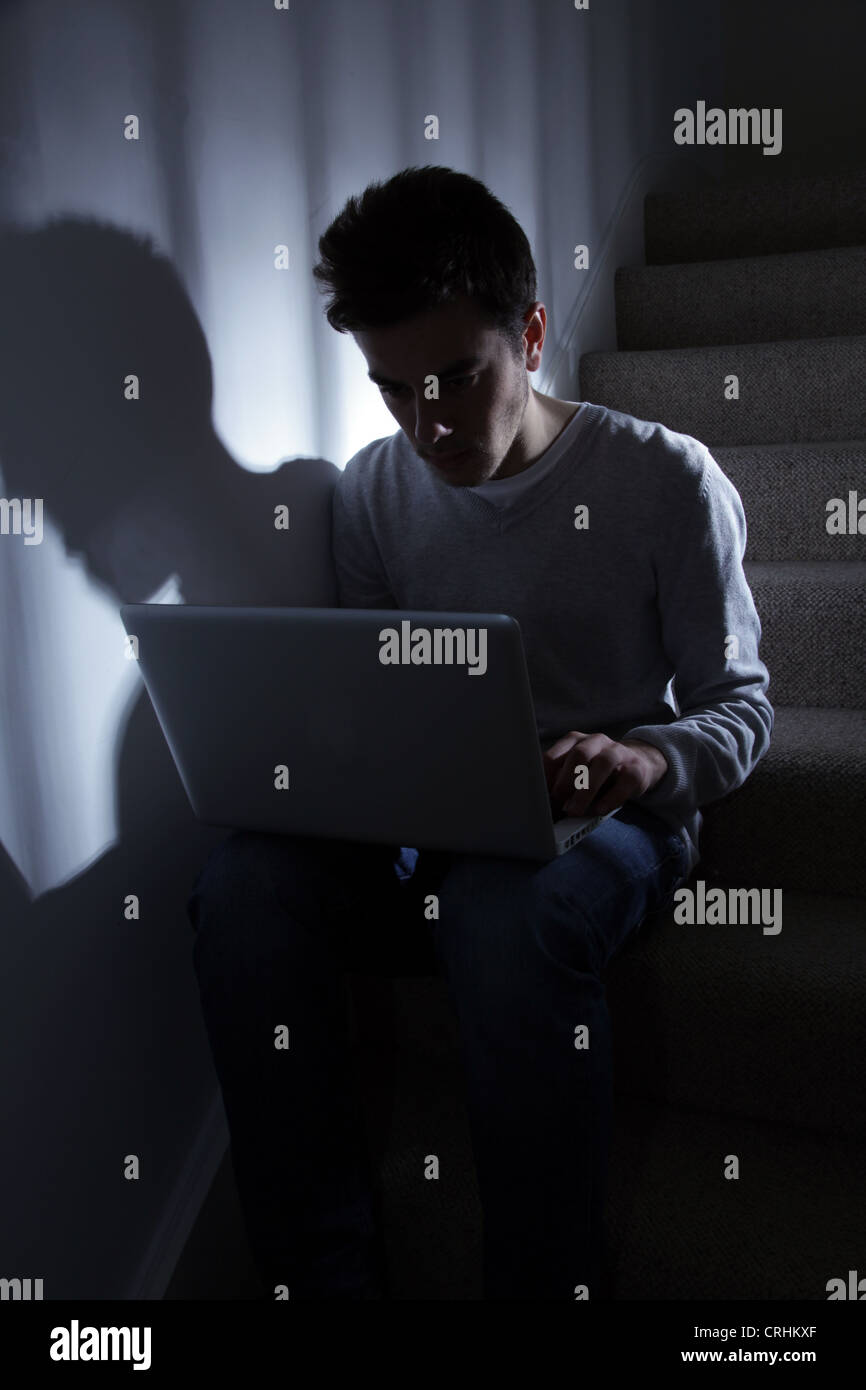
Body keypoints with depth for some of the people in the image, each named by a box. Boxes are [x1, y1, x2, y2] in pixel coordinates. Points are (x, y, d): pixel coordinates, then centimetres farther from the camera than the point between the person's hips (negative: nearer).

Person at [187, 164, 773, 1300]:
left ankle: (548, 1285, -16)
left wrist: (648, 760, -23)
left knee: (507, 911, -39)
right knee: (243, 882, -27)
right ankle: (325, 1278, -14)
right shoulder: (373, 491, 8)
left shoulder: (665, 478, -5)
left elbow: (742, 706, -1)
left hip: (613, 824, -3)